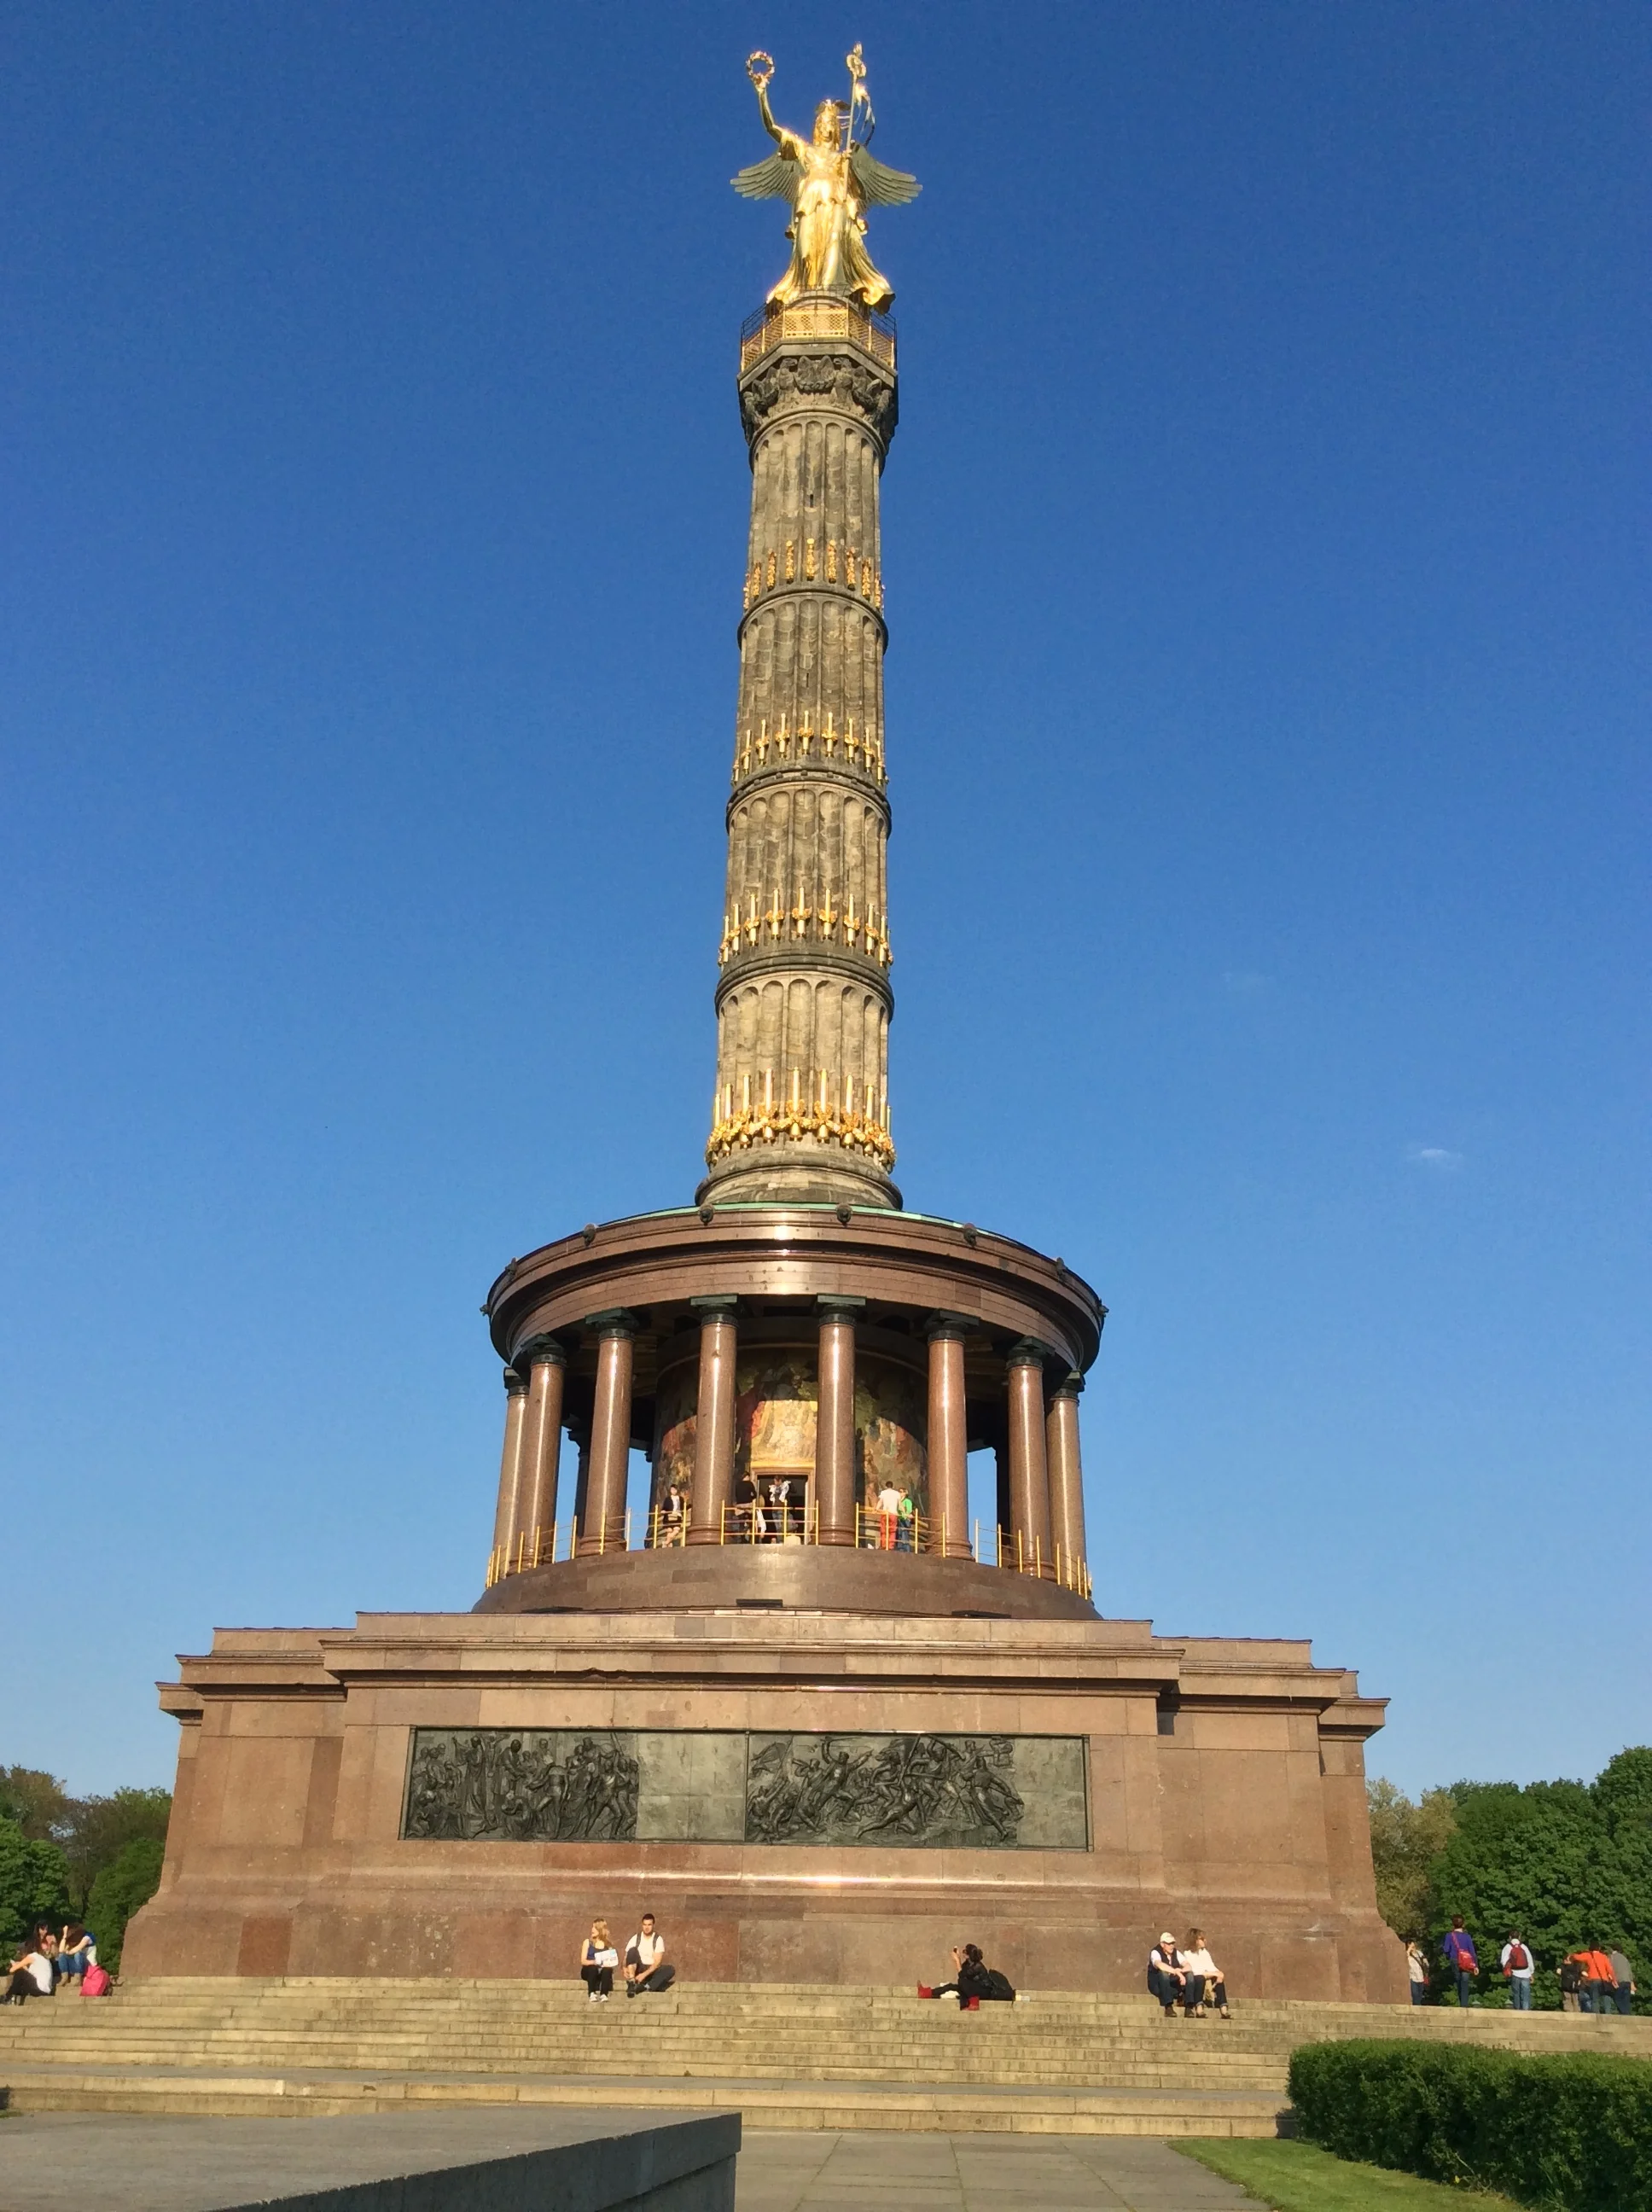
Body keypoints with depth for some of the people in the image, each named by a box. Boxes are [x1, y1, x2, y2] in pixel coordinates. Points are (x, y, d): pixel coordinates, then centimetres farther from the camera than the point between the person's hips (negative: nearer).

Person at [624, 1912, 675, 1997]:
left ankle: (646, 1987, -42)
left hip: (652, 1970, 0)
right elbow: (626, 1957, -7)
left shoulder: (658, 1939, -5)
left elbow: (657, 1962, -13)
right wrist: (625, 1969, -29)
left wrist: (645, 1974, -26)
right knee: (633, 1950, -26)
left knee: (671, 1970, -28)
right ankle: (632, 1983, -39)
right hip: (638, 1970, 0)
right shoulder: (636, 1938, -1)